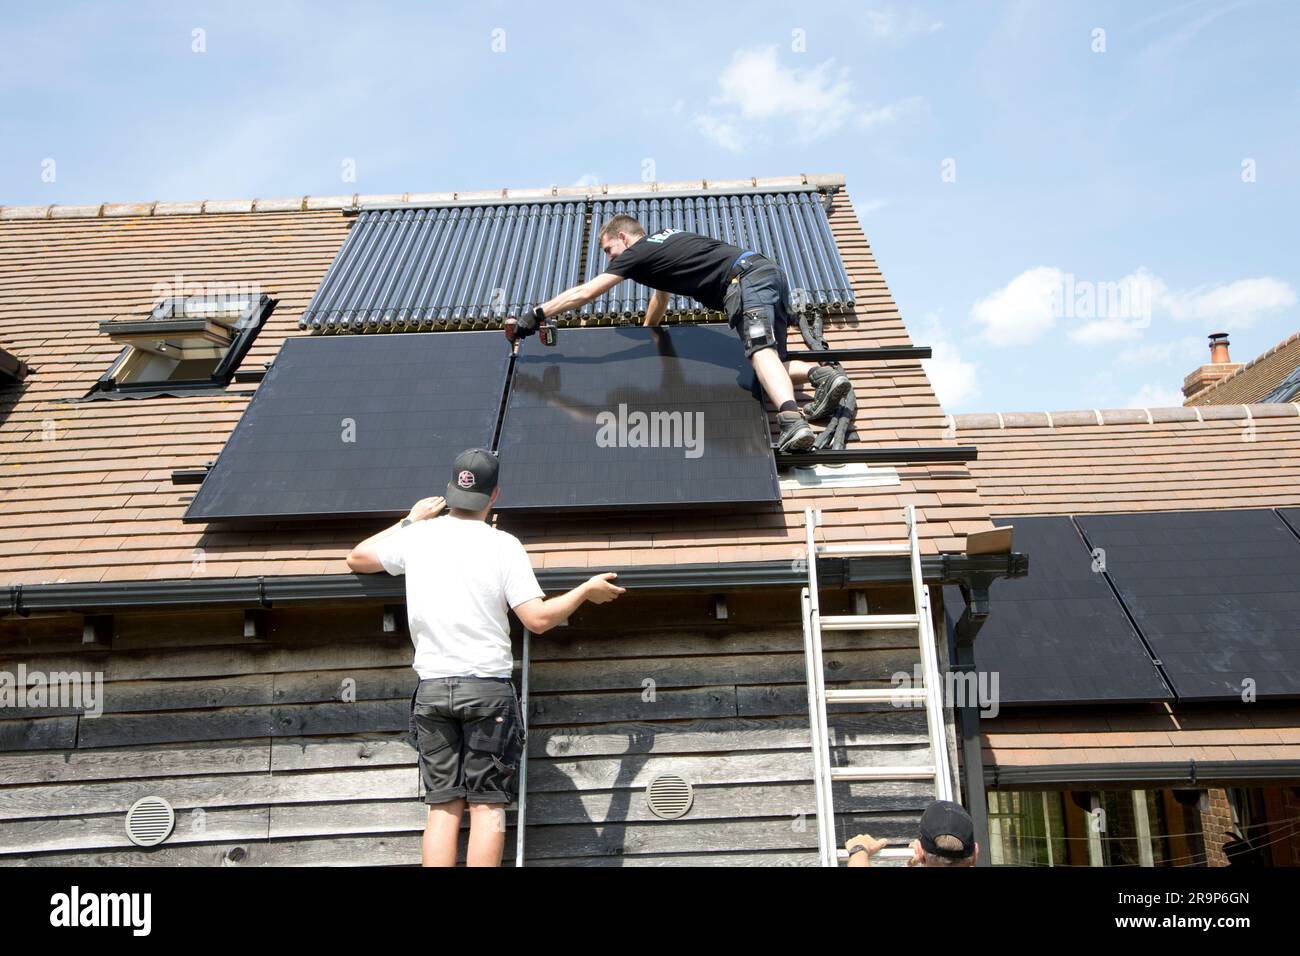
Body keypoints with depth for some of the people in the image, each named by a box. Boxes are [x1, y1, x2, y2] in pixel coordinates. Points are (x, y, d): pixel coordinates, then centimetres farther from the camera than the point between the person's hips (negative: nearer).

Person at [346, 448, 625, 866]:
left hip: (431, 688, 3)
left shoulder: (418, 536, 3)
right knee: (487, 807, 2)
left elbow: (357, 558, 21)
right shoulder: (503, 544, -6)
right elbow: (538, 619, -11)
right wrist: (586, 590, 3)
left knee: (443, 806, 7)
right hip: (487, 686, -3)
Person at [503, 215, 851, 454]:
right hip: (771, 271, 9)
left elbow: (583, 293, 3)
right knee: (772, 359, 12)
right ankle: (821, 374, -15)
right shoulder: (664, 241, 31)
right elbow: (661, 298, 48)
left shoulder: (637, 253, 5)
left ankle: (792, 421, -49)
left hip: (748, 280, -9)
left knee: (762, 352, -26)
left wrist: (533, 317, 7)